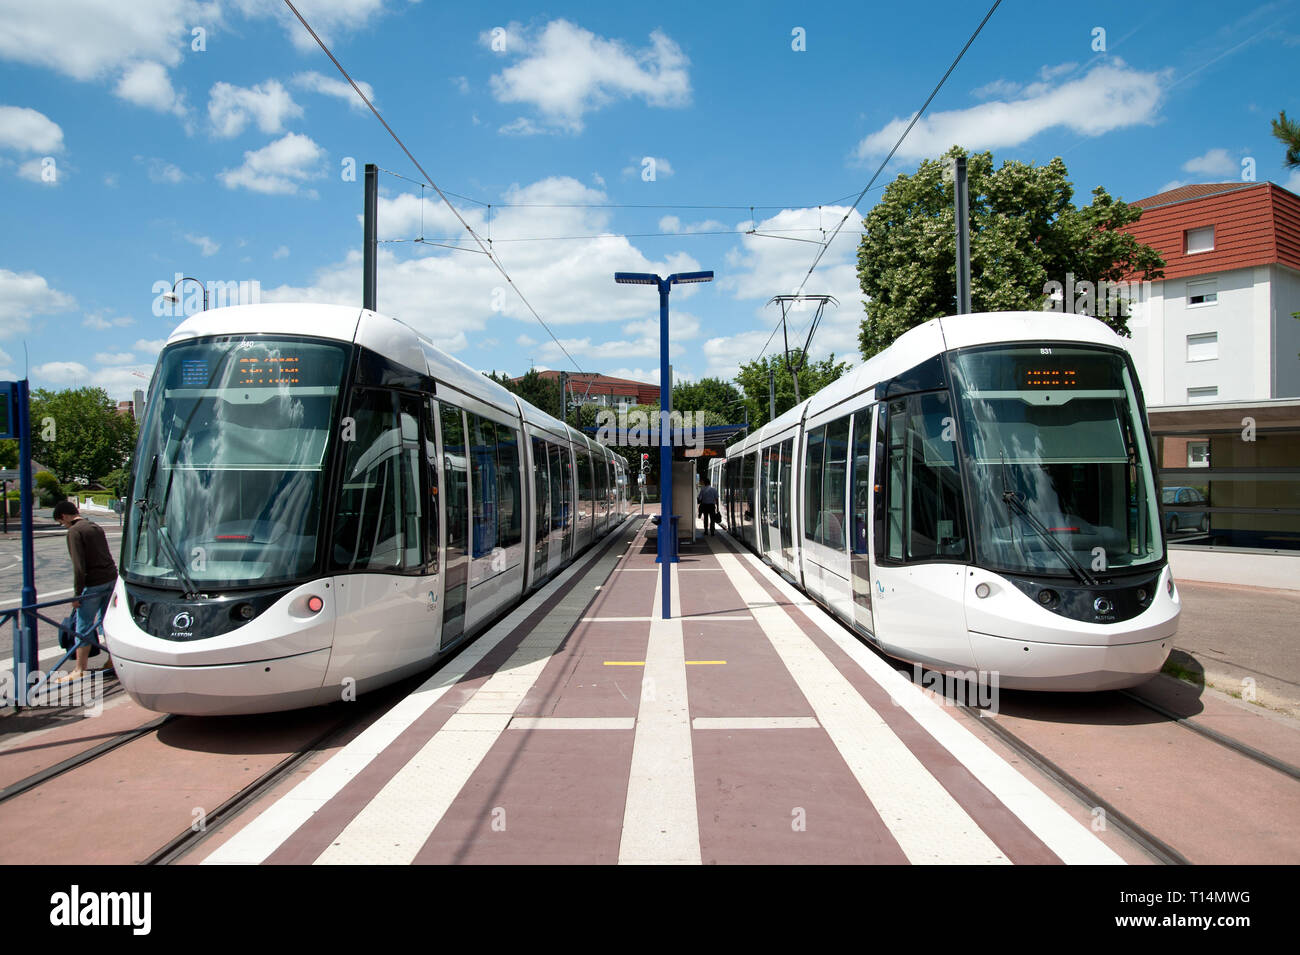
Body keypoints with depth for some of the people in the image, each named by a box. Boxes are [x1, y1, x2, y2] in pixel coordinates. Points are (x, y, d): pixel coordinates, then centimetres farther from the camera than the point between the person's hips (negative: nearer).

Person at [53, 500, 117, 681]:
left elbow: (79, 566, -16)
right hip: (111, 578, 8)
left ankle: (80, 670, 4)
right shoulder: (96, 527, 14)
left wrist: (77, 593, -12)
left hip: (93, 584, -8)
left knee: (84, 628, 0)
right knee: (106, 621, 18)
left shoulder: (74, 531, -11)